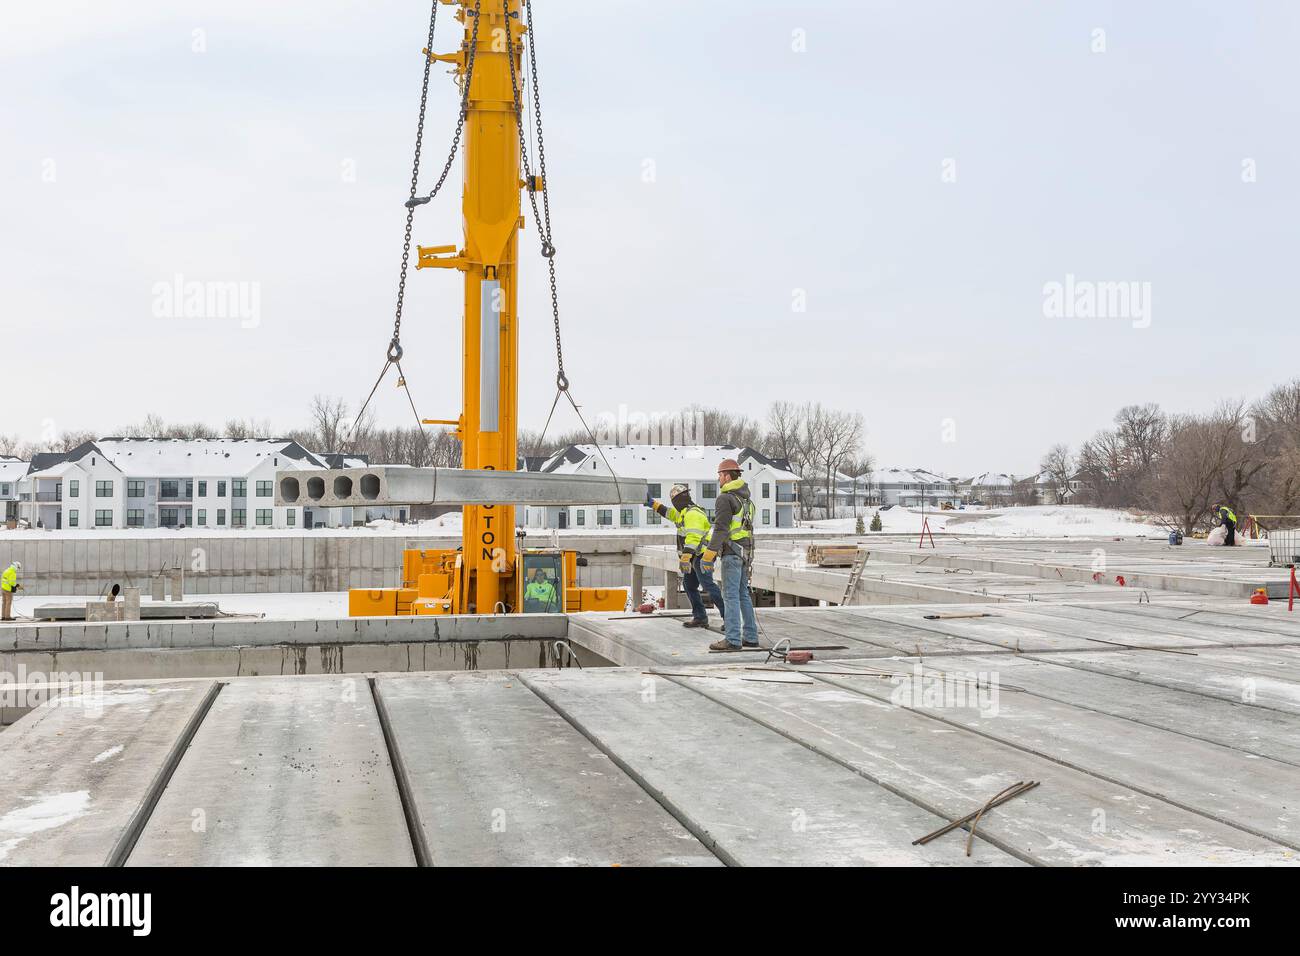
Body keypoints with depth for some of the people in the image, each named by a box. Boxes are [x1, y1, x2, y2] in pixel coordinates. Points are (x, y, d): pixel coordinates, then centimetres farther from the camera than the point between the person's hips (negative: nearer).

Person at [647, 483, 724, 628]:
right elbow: (669, 513, 34)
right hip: (696, 557, 11)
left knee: (708, 585, -17)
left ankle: (729, 615, -20)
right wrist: (653, 504, 33)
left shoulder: (693, 514, -16)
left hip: (701, 556, -11)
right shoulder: (686, 512, 17)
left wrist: (685, 557, -35)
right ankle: (700, 617, 14)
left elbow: (693, 537, -27)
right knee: (689, 585, 12)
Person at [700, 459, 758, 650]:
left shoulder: (726, 498, -12)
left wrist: (708, 556, -19)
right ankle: (750, 637, 16)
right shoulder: (747, 499, 18)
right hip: (746, 552, 9)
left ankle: (733, 639, -9)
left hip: (732, 553, -9)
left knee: (731, 595, -8)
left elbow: (720, 529, -19)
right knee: (743, 595, 13)